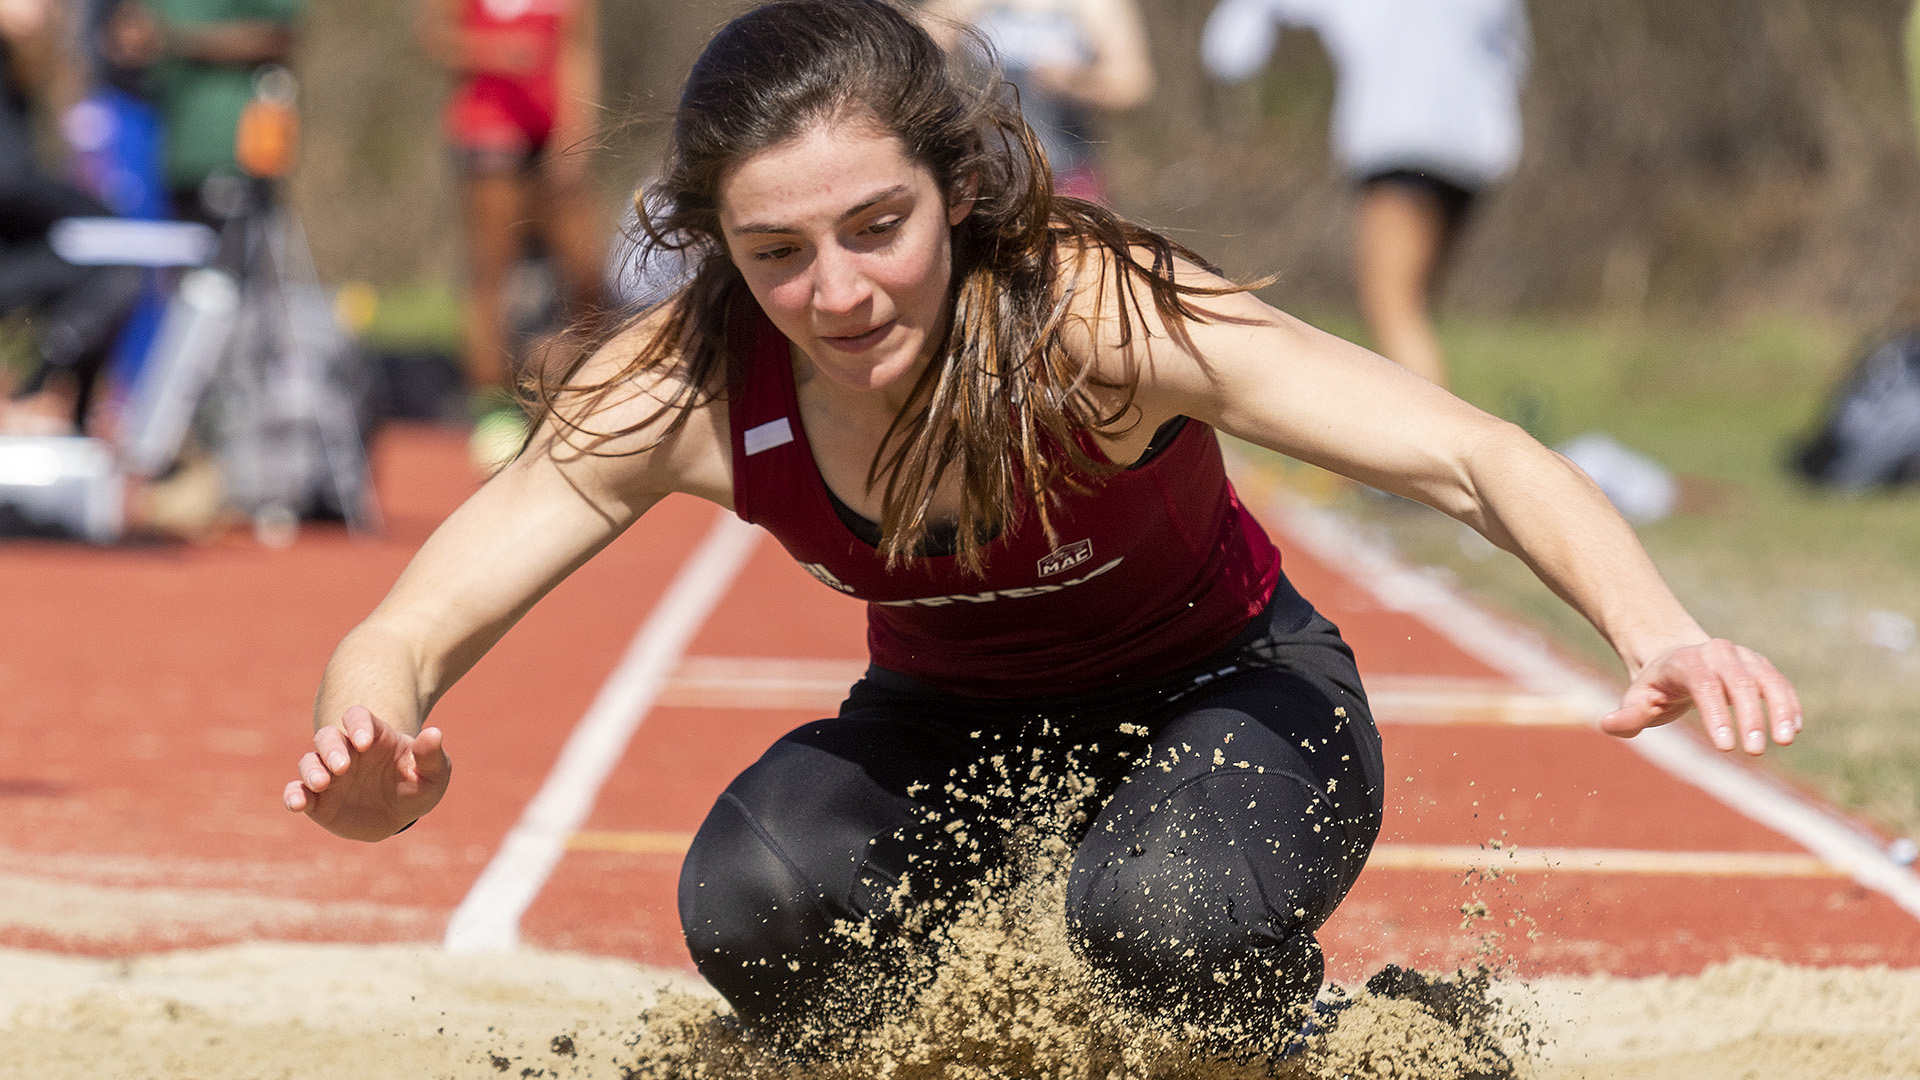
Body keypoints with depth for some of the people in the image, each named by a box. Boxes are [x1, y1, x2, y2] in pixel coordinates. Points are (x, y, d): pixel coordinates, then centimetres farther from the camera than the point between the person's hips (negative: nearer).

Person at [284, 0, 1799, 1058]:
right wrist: (374, 749, -52)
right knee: (757, 904, -30)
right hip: (953, 720, 2)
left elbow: (1475, 459, -38)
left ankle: (1287, 1037, 1)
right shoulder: (682, 392, -25)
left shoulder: (1096, 317, -34)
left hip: (1222, 693, -2)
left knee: (1170, 917, -36)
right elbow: (410, 633, -26)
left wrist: (1656, 633, -58)